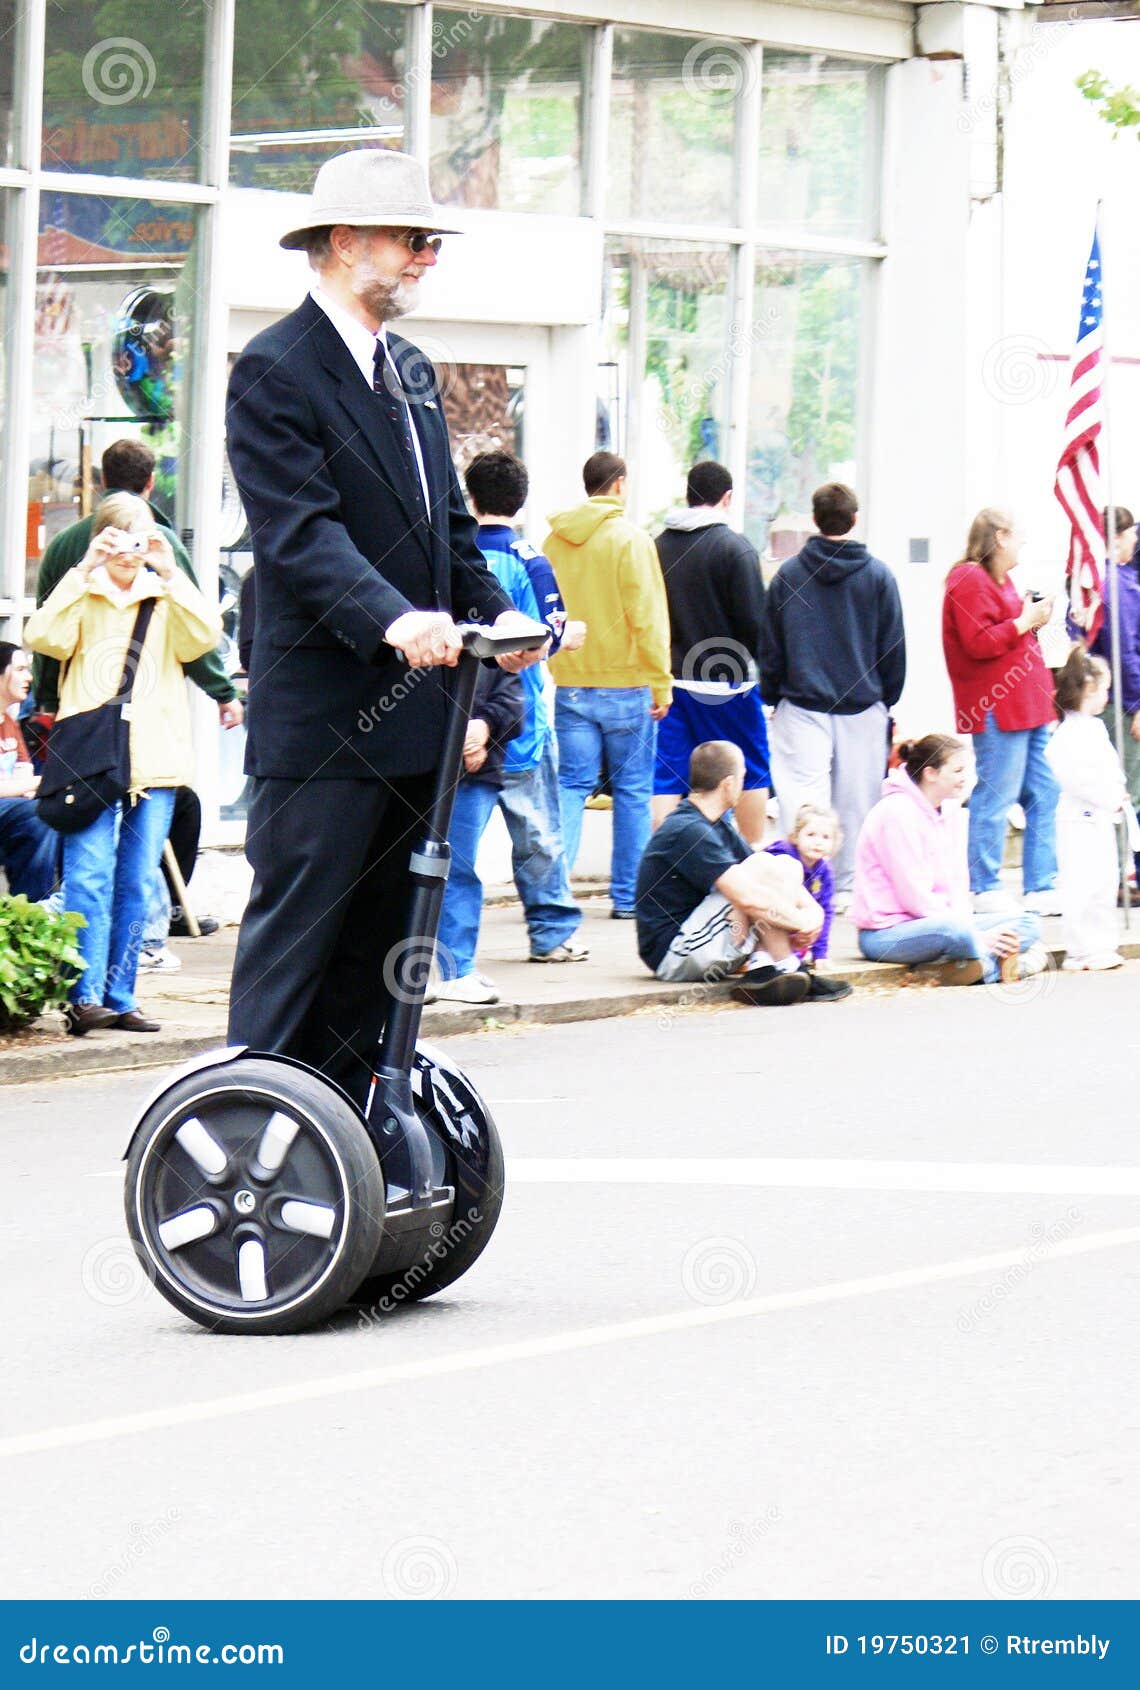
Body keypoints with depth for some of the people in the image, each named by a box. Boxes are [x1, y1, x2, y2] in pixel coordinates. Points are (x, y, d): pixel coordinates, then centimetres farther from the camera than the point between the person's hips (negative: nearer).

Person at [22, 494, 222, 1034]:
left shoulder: (167, 599, 14)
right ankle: (84, 995, -17)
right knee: (88, 877, -13)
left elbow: (204, 638, -4)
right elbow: (44, 636, -9)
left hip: (155, 764, 3)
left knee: (137, 884, 4)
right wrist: (84, 571, -13)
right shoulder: (82, 596, 9)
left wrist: (171, 574, -12)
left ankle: (119, 998, 9)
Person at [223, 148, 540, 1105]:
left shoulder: (410, 370, 18)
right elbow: (300, 532, -21)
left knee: (379, 939, 12)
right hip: (323, 716, -9)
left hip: (410, 710, 9)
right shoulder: (276, 371, -10)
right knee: (294, 931, -6)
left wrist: (492, 612, 4)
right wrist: (394, 620, -34)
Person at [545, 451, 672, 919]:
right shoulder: (629, 539, -9)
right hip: (625, 686, -4)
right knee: (632, 790, 6)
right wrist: (660, 683, -7)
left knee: (571, 785, 5)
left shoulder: (554, 541, 6)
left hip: (570, 683, 4)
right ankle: (628, 895, 8)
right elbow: (647, 616, -12)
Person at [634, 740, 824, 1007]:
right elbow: (749, 898, -27)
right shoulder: (688, 831, -19)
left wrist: (812, 910, -6)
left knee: (786, 867, 2)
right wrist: (800, 922, -16)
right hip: (673, 953, -10)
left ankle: (761, 965, -15)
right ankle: (785, 969, -12)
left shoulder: (717, 826, 14)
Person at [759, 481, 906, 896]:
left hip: (802, 705, 0)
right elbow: (894, 648, 5)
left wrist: (771, 698, 14)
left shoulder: (788, 574, 0)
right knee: (856, 800, 8)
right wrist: (887, 702, 16)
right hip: (862, 707, 0)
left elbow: (769, 646, 4)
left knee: (803, 799, -6)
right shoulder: (879, 576, -1)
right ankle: (847, 885, 13)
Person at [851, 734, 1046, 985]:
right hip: (886, 934, -9)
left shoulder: (950, 809, 9)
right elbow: (914, 896, -19)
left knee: (1028, 924, 0)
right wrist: (977, 935, -18)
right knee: (953, 930, -40)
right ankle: (997, 964, -14)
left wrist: (967, 922, -11)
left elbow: (957, 881, 10)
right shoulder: (897, 812, -17)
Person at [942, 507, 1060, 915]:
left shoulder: (998, 580, 22)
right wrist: (1024, 622, -15)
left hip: (1028, 707, 11)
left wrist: (1033, 620, 13)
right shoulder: (970, 581, -11)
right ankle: (985, 891, -2)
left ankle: (1042, 888, 13)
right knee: (995, 798, -7)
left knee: (1044, 796, 9)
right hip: (998, 710, -11)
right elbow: (979, 643, -20)